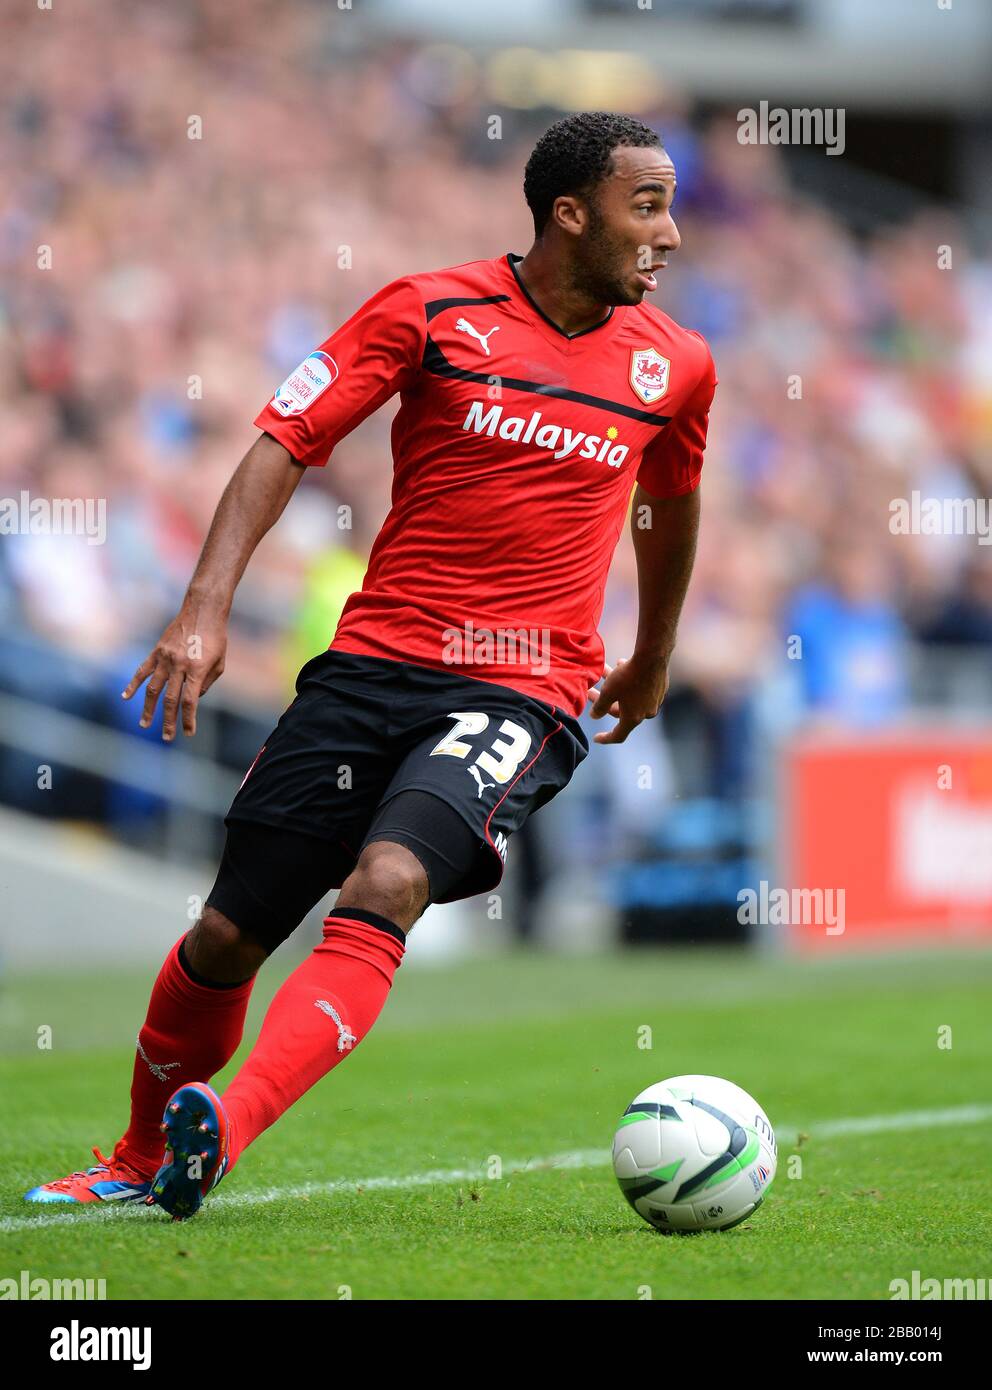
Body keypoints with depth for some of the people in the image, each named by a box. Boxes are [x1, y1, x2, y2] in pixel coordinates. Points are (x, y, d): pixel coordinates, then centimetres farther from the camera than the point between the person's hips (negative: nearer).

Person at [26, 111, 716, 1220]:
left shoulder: (674, 366, 7)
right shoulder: (431, 311, -2)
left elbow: (670, 508, 27)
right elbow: (285, 441, -3)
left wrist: (653, 660, 39)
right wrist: (205, 610, -14)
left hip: (523, 695, 0)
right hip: (375, 660, 0)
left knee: (386, 886, -29)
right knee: (228, 935, 2)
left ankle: (220, 1134, -40)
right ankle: (138, 1161, 27)